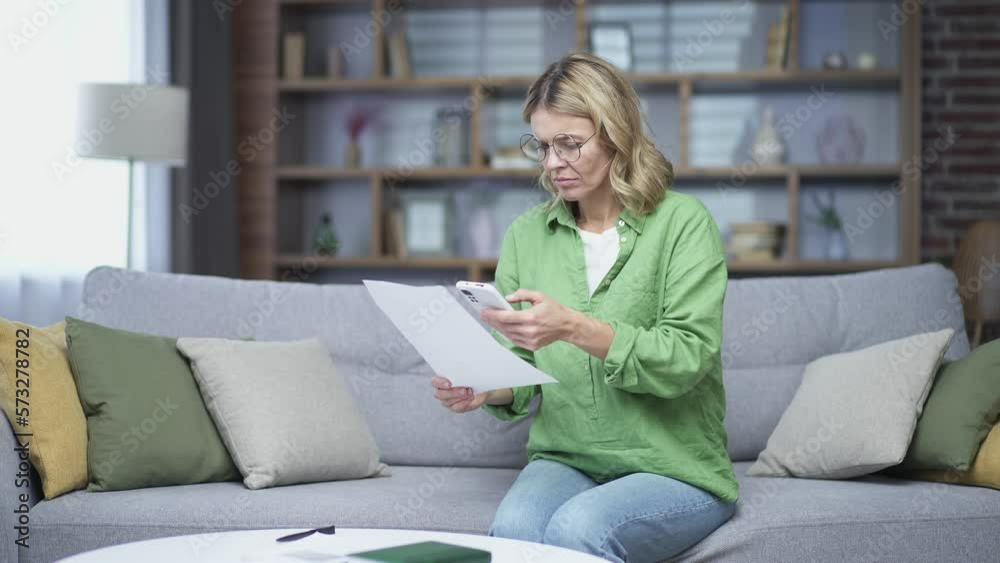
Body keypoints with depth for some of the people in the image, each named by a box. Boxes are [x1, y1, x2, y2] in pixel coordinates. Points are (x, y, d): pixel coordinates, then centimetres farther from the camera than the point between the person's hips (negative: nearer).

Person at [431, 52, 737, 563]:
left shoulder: (683, 223, -5)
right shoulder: (526, 235, 9)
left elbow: (688, 359, -15)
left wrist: (575, 328, -27)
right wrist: (485, 389, -13)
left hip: (675, 468, -3)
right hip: (564, 460, 3)